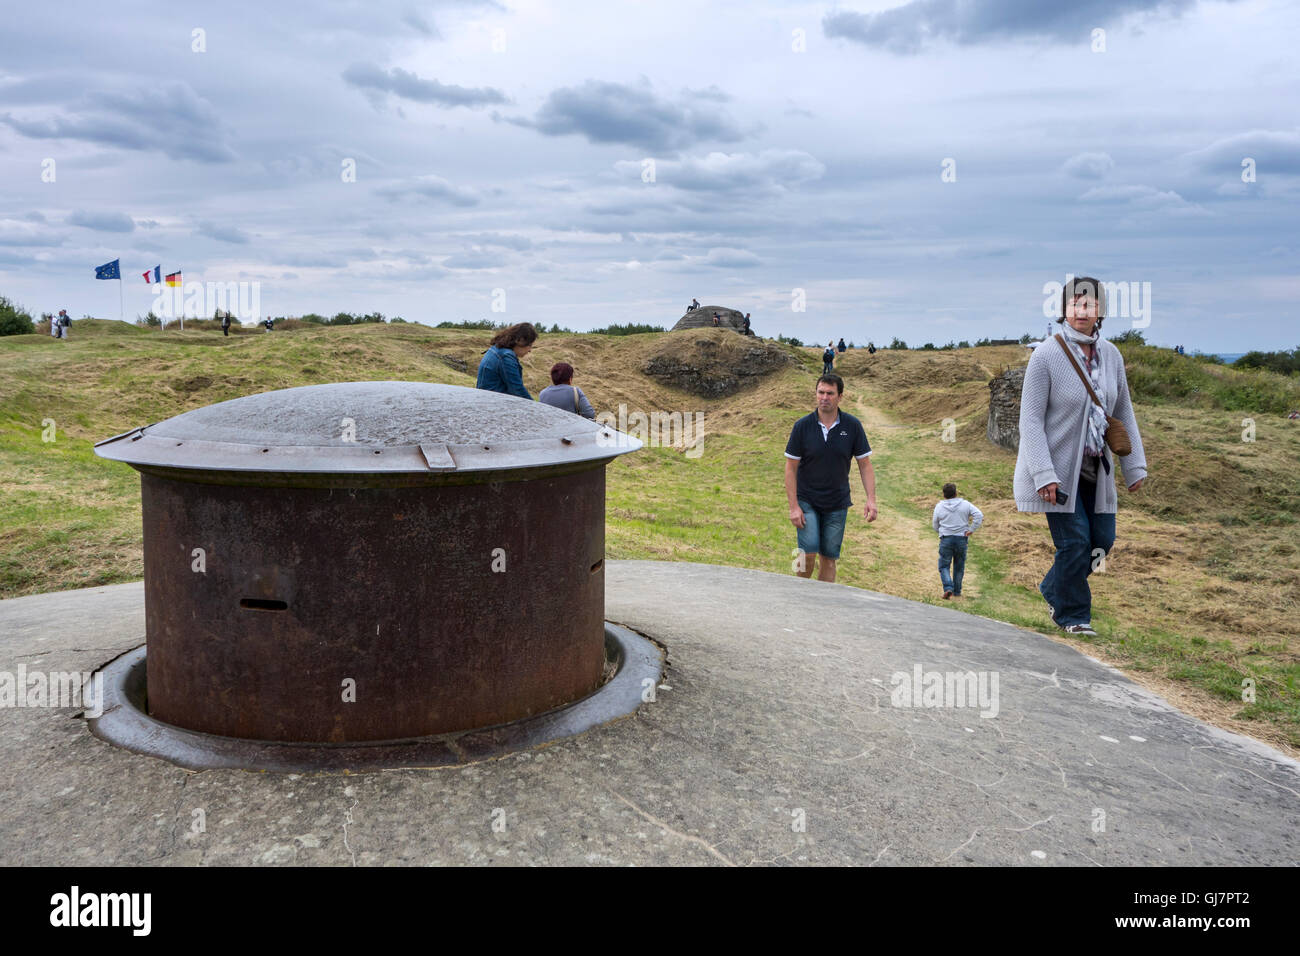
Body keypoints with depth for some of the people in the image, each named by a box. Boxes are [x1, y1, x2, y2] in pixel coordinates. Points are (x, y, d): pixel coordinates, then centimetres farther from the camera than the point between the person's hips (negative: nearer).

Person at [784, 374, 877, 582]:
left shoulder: (853, 426, -4)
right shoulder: (802, 426, -7)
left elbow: (865, 465, 2)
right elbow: (791, 468, -4)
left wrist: (871, 499, -10)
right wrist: (793, 506, -10)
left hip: (837, 504, 2)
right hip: (806, 501, -2)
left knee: (829, 559, 4)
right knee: (808, 553, -13)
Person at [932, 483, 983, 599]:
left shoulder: (939, 506, 1)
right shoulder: (965, 504, 1)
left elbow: (935, 526, 7)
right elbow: (979, 515, -11)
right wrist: (971, 530, -7)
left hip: (946, 539, -1)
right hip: (961, 539, 1)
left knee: (944, 566, 4)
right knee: (959, 567, 13)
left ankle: (948, 588, -16)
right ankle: (957, 591, 20)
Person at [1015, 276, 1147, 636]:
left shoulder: (1111, 355, 4)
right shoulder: (1046, 356, -14)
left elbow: (1124, 413, 13)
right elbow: (1030, 419, -15)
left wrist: (1135, 465, 10)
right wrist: (1043, 475, -21)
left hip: (1095, 468, 6)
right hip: (1057, 467, -6)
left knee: (1102, 539, 8)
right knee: (1074, 541, -5)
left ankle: (1052, 590, 32)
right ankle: (1072, 615, 16)